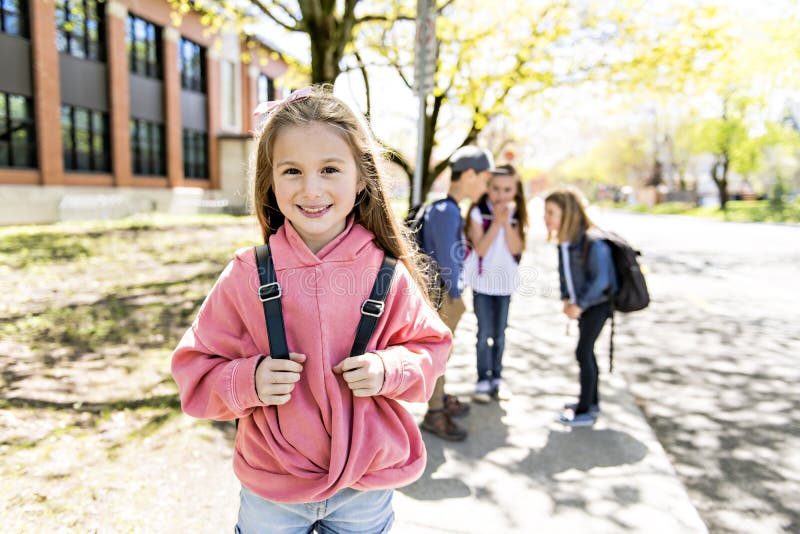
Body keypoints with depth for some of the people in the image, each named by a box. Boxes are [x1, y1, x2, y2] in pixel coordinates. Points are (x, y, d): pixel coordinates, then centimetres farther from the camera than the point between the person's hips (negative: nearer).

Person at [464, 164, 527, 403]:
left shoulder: (516, 215, 1)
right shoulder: (478, 213, -9)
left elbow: (515, 248, -10)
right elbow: (480, 249, -16)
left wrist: (507, 222, -18)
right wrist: (496, 222, -21)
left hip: (505, 280, 3)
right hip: (482, 280, -3)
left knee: (499, 333, 11)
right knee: (485, 332, 0)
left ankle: (496, 377, 23)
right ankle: (483, 380, 11)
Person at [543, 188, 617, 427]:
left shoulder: (593, 243, -27)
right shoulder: (564, 242, -3)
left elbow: (601, 280, -25)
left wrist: (579, 305, -19)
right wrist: (566, 298, -2)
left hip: (597, 303, -8)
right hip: (581, 303, 8)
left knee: (583, 352, -6)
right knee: (586, 351, 16)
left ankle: (585, 411, 7)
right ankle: (592, 402, 32)